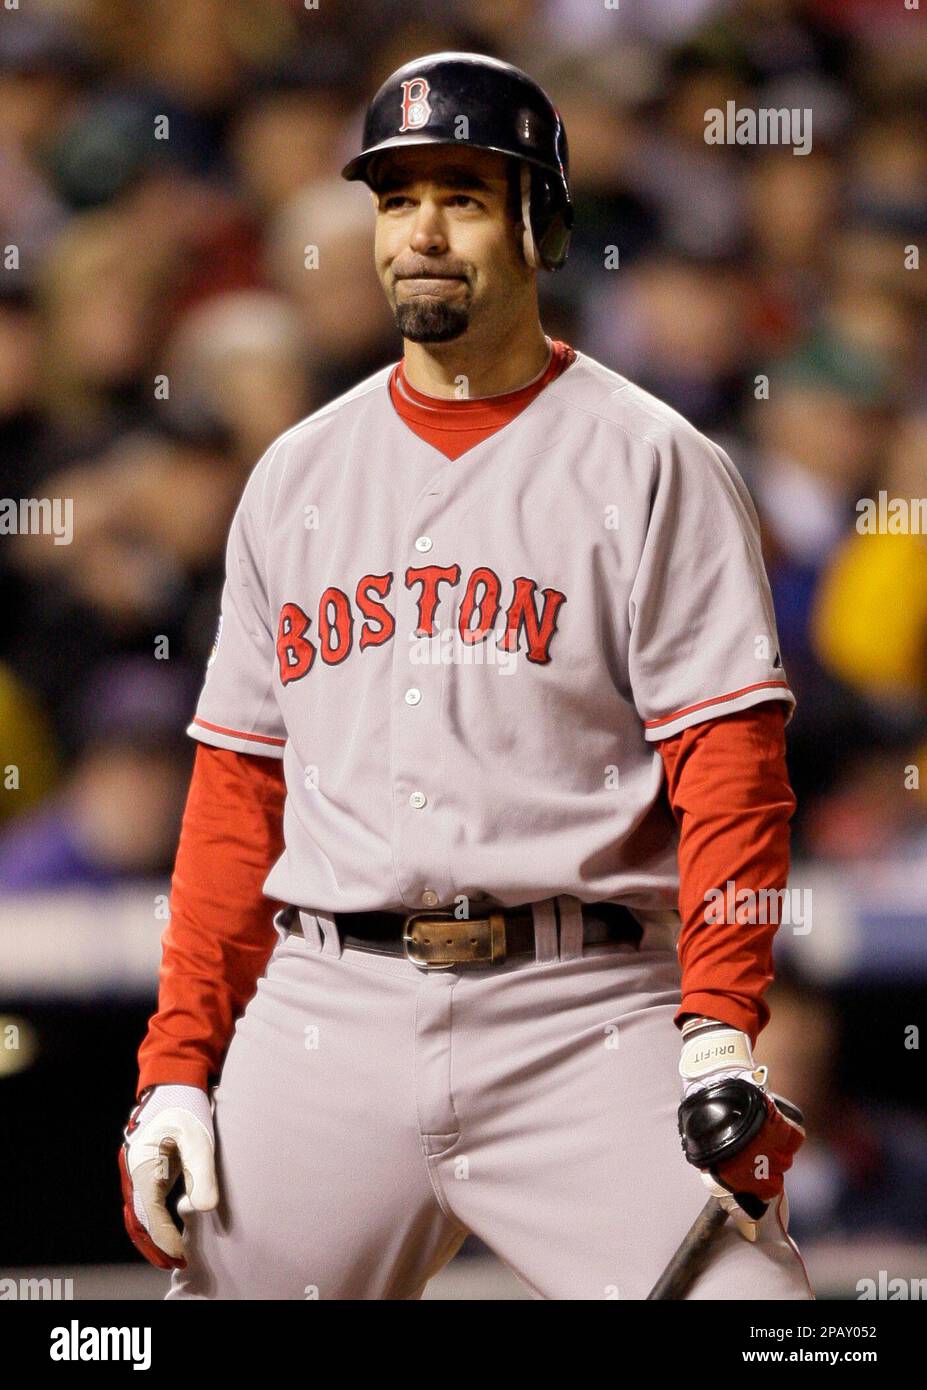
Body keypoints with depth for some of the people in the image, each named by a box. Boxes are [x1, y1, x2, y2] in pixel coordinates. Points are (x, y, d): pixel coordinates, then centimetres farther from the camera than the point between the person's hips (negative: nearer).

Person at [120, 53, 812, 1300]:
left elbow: (729, 760, -5)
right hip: (327, 1009, 4)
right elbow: (237, 788, 16)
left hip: (582, 1015, -4)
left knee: (731, 1289, -18)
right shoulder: (296, 477, 16)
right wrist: (177, 1062, 7)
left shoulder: (647, 463, 3)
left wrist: (720, 1031, -18)